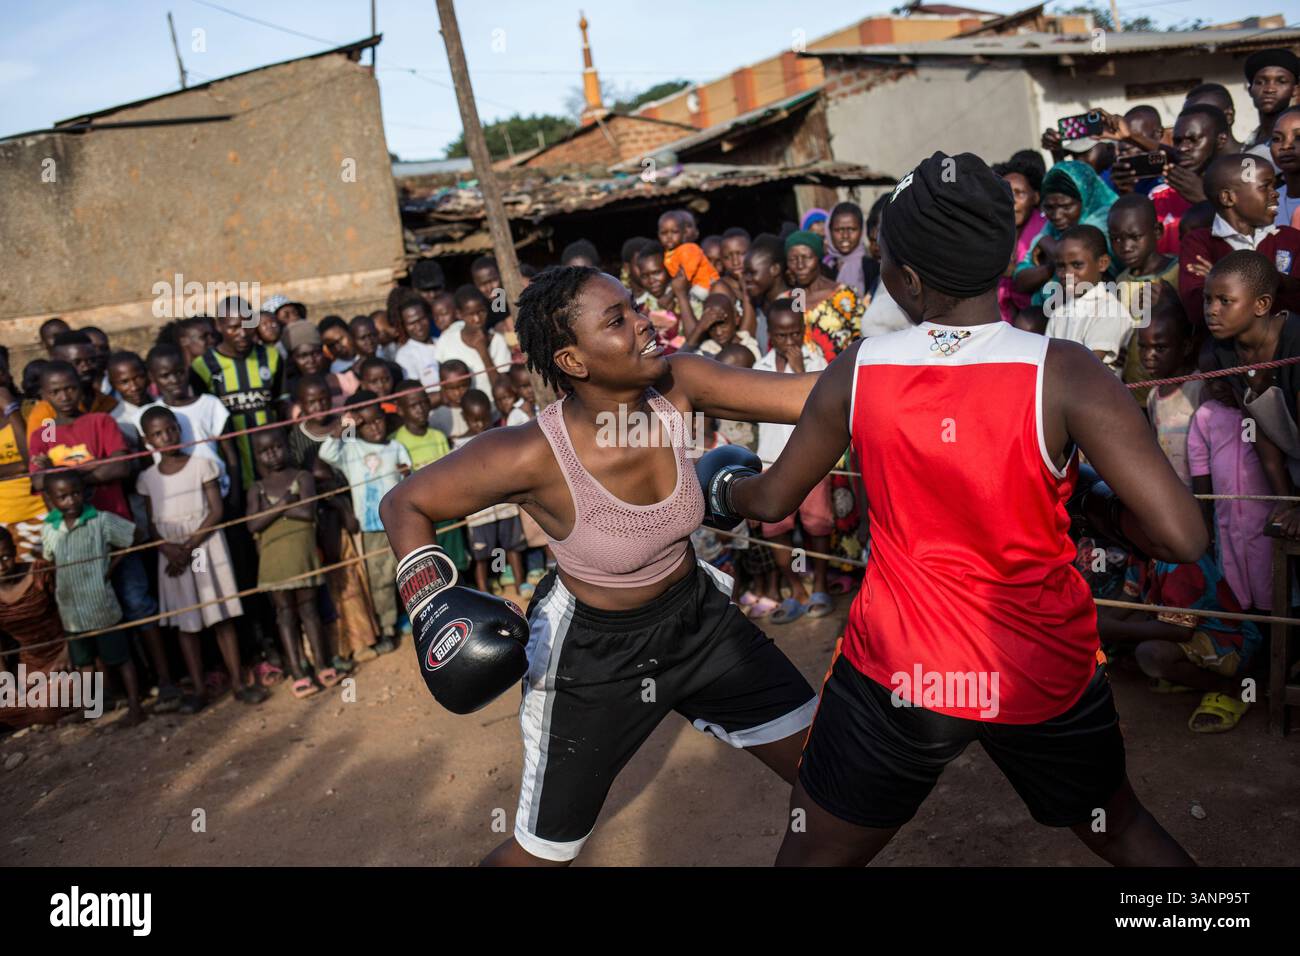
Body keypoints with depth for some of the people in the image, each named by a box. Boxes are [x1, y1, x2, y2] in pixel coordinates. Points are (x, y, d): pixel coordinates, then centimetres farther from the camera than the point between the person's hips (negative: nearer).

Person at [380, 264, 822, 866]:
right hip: (592, 652, -4)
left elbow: (810, 394, -19)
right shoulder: (531, 456, -29)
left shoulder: (677, 387, -18)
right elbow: (405, 504, -15)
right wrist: (429, 601, -27)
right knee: (543, 851, 10)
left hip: (698, 615, 5)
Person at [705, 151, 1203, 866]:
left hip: (896, 674, 1)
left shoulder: (855, 372, -10)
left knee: (815, 854, 20)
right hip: (1047, 674, 0)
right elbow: (1182, 538, -20)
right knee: (1121, 829, 30)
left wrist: (718, 485, 27)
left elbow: (771, 500, 4)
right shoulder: (1065, 375, -17)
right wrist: (1090, 500, 1)